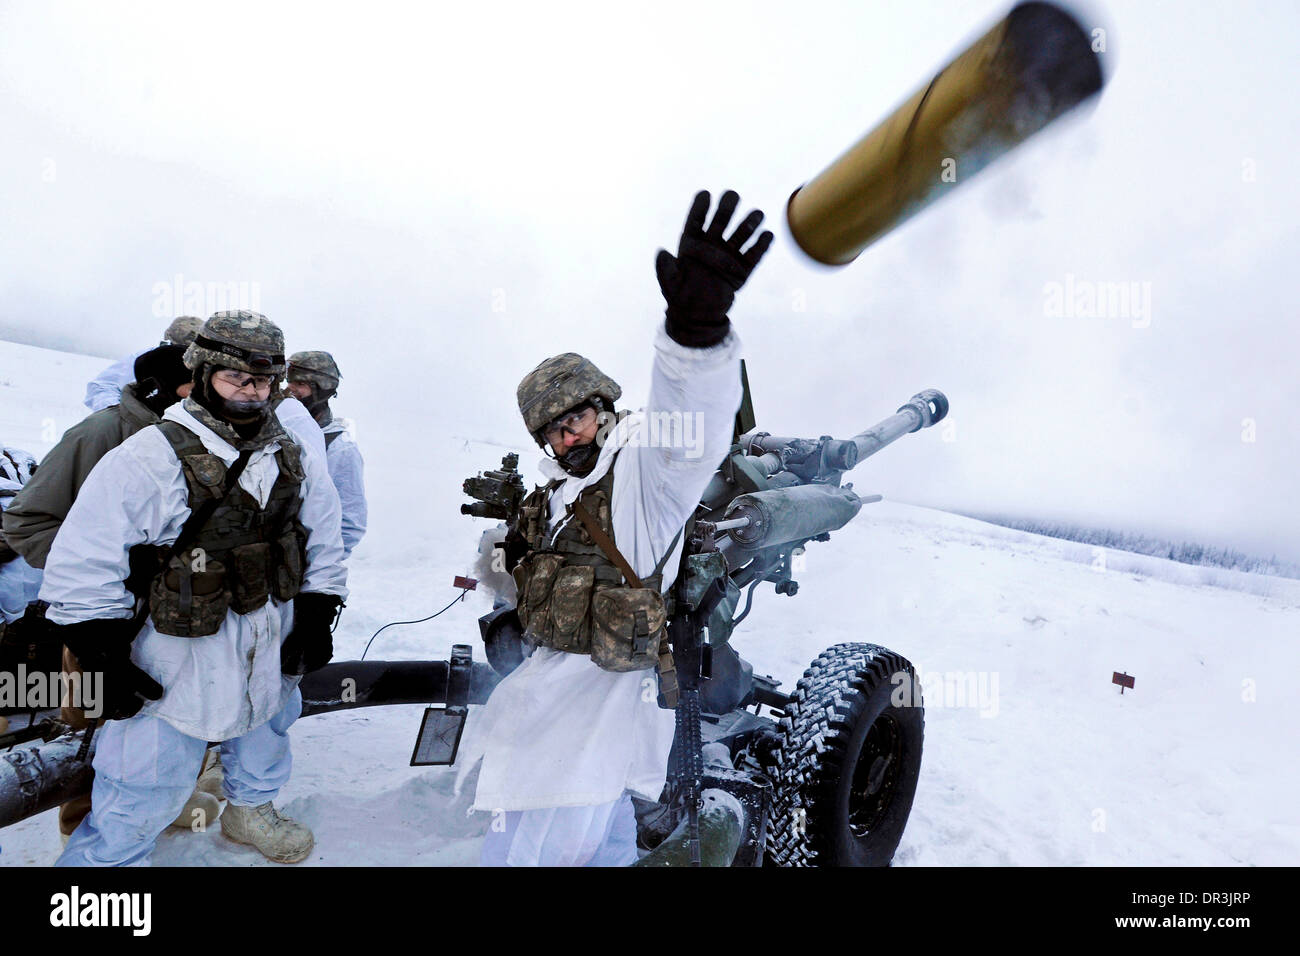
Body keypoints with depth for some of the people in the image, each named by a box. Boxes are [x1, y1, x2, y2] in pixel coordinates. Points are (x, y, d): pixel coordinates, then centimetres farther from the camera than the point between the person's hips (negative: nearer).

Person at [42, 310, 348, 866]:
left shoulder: (293, 459, -1)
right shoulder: (150, 459, -19)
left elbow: (324, 545, 9)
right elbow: (81, 567, -17)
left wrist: (315, 622, 4)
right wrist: (106, 665, -15)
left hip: (271, 650, 6)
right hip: (174, 663, -6)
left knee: (267, 722, 28)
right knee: (139, 802, 2)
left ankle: (250, 810, 56)